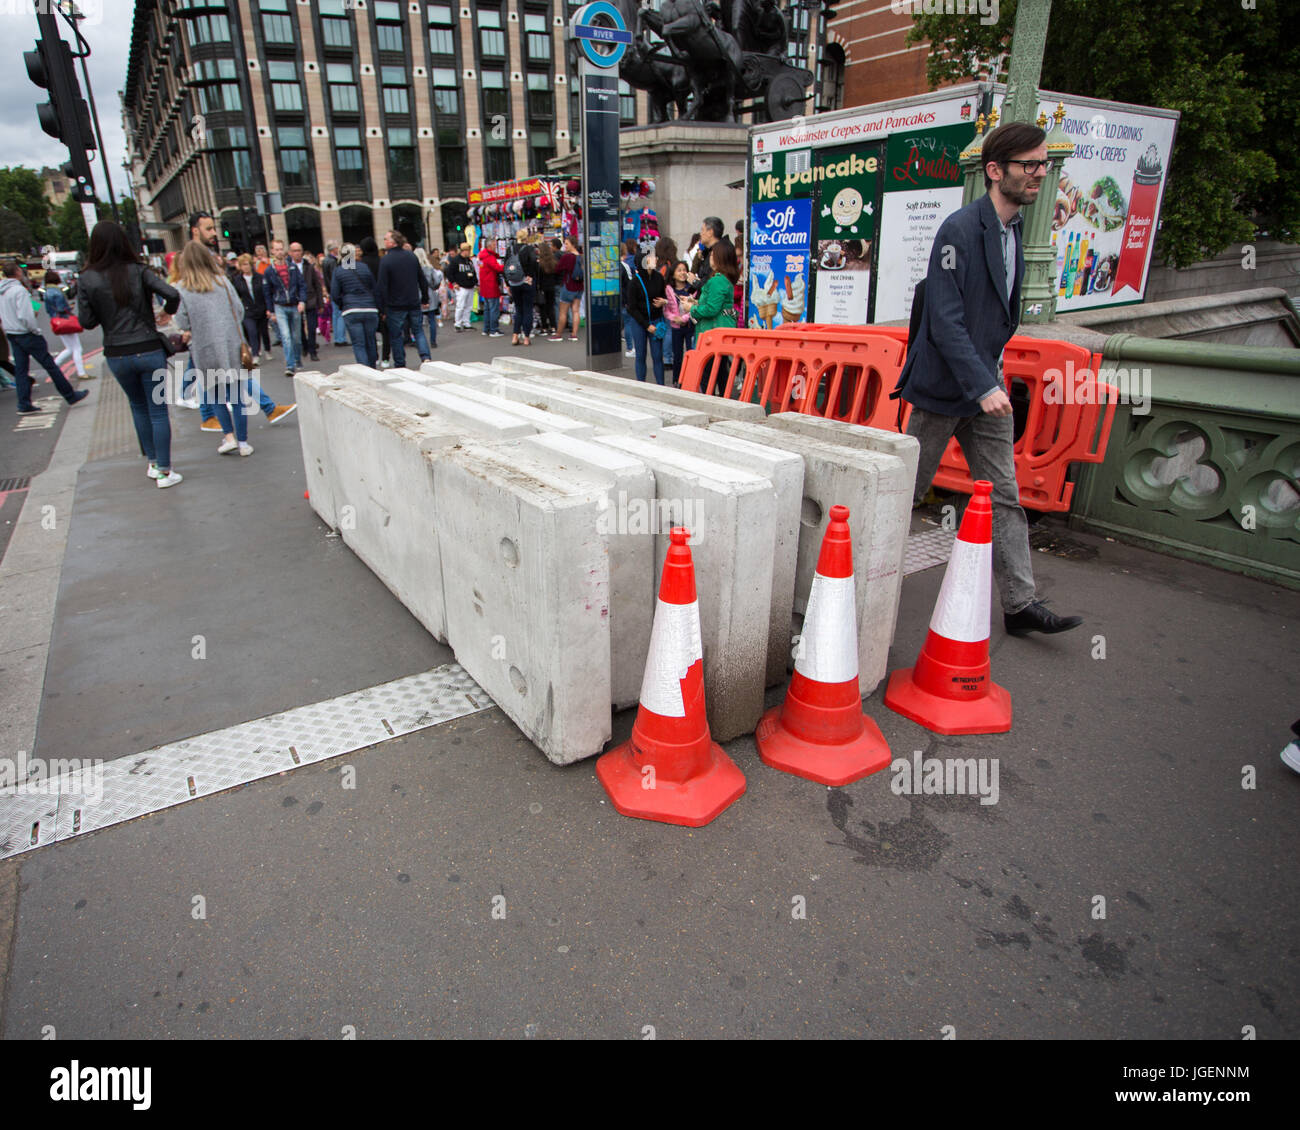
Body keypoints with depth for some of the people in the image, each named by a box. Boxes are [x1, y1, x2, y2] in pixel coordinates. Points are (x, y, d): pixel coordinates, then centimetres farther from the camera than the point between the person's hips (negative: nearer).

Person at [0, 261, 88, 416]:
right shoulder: (19, 290, -17)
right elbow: (25, 316, -22)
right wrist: (37, 332, -11)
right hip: (26, 334, -8)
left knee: (20, 369, 9)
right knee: (49, 365, 1)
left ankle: (24, 405, 8)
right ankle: (71, 395, 8)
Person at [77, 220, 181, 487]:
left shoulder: (88, 279, -2)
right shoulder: (138, 271, -6)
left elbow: (86, 321, -4)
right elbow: (172, 294, -16)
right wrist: (167, 312, 5)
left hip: (116, 355, 2)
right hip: (148, 351, -2)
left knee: (138, 407, 21)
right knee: (158, 411, 4)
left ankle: (152, 463, 27)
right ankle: (164, 471, 5)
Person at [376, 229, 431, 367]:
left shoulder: (385, 260, -12)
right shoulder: (412, 256, 4)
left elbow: (382, 287, -13)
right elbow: (423, 280, 9)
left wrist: (383, 309, -7)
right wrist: (425, 299, 18)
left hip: (395, 306, -4)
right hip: (414, 304, 4)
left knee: (396, 336, 7)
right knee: (418, 331, 13)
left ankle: (400, 365, 10)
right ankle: (425, 357, -4)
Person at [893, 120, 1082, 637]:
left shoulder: (1011, 229, 13)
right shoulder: (960, 230, -14)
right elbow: (945, 320, -21)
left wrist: (992, 376, 16)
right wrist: (983, 385, -25)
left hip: (986, 386, 8)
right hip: (945, 386, -8)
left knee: (1005, 497, 5)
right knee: (908, 488, 5)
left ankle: (1021, 604, 10)